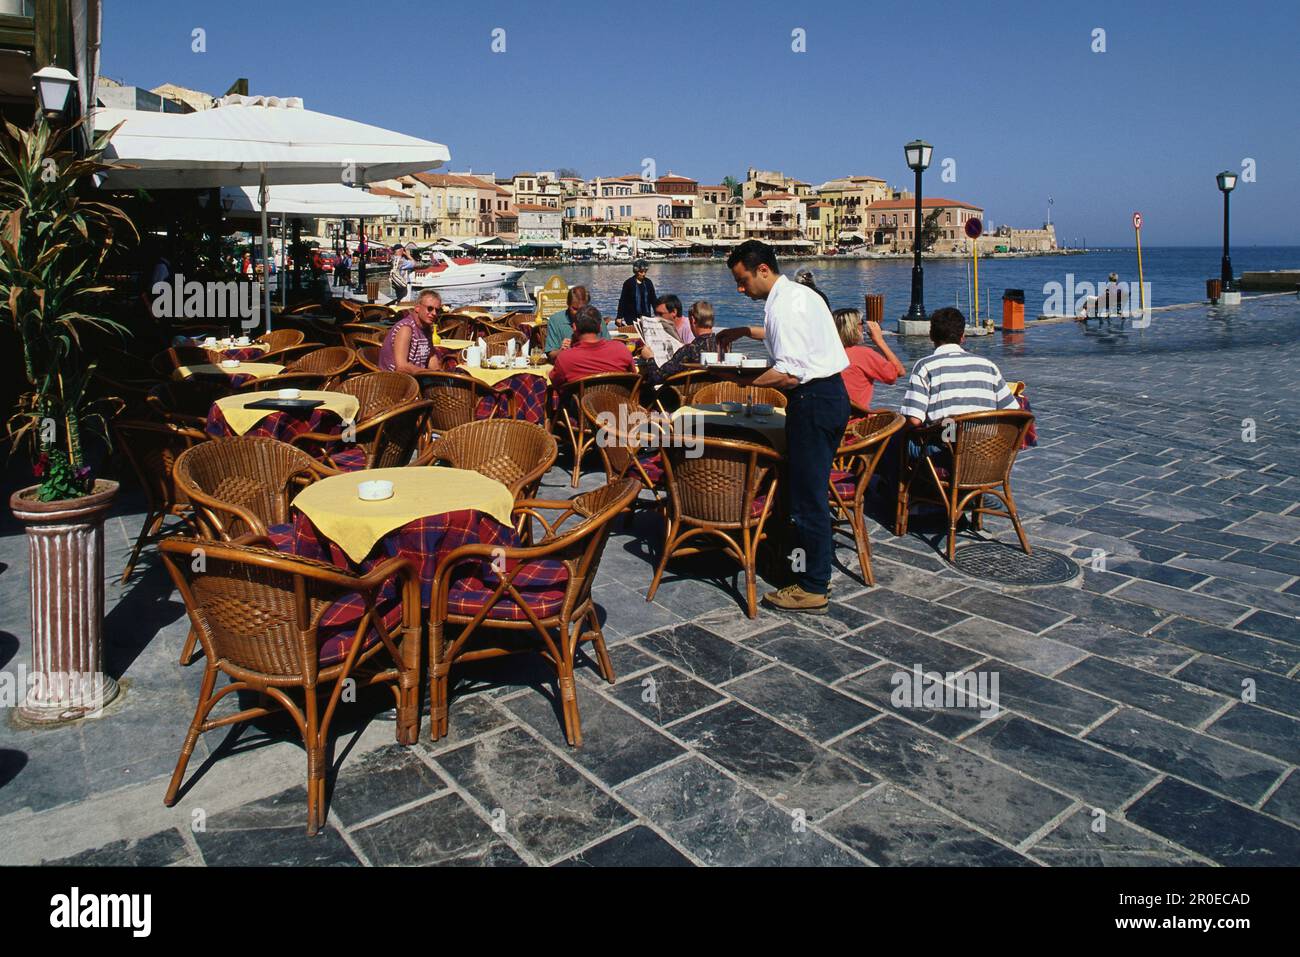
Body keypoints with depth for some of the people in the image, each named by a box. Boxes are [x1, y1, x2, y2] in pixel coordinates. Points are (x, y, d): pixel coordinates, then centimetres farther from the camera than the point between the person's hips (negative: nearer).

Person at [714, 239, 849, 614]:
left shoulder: (784, 306, -18)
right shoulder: (799, 292, 15)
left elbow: (789, 375, -26)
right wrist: (745, 331, 32)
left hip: (813, 400, -11)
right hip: (832, 393, 11)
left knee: (807, 494, -3)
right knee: (812, 488, 18)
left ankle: (812, 588, 6)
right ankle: (818, 567, 30)